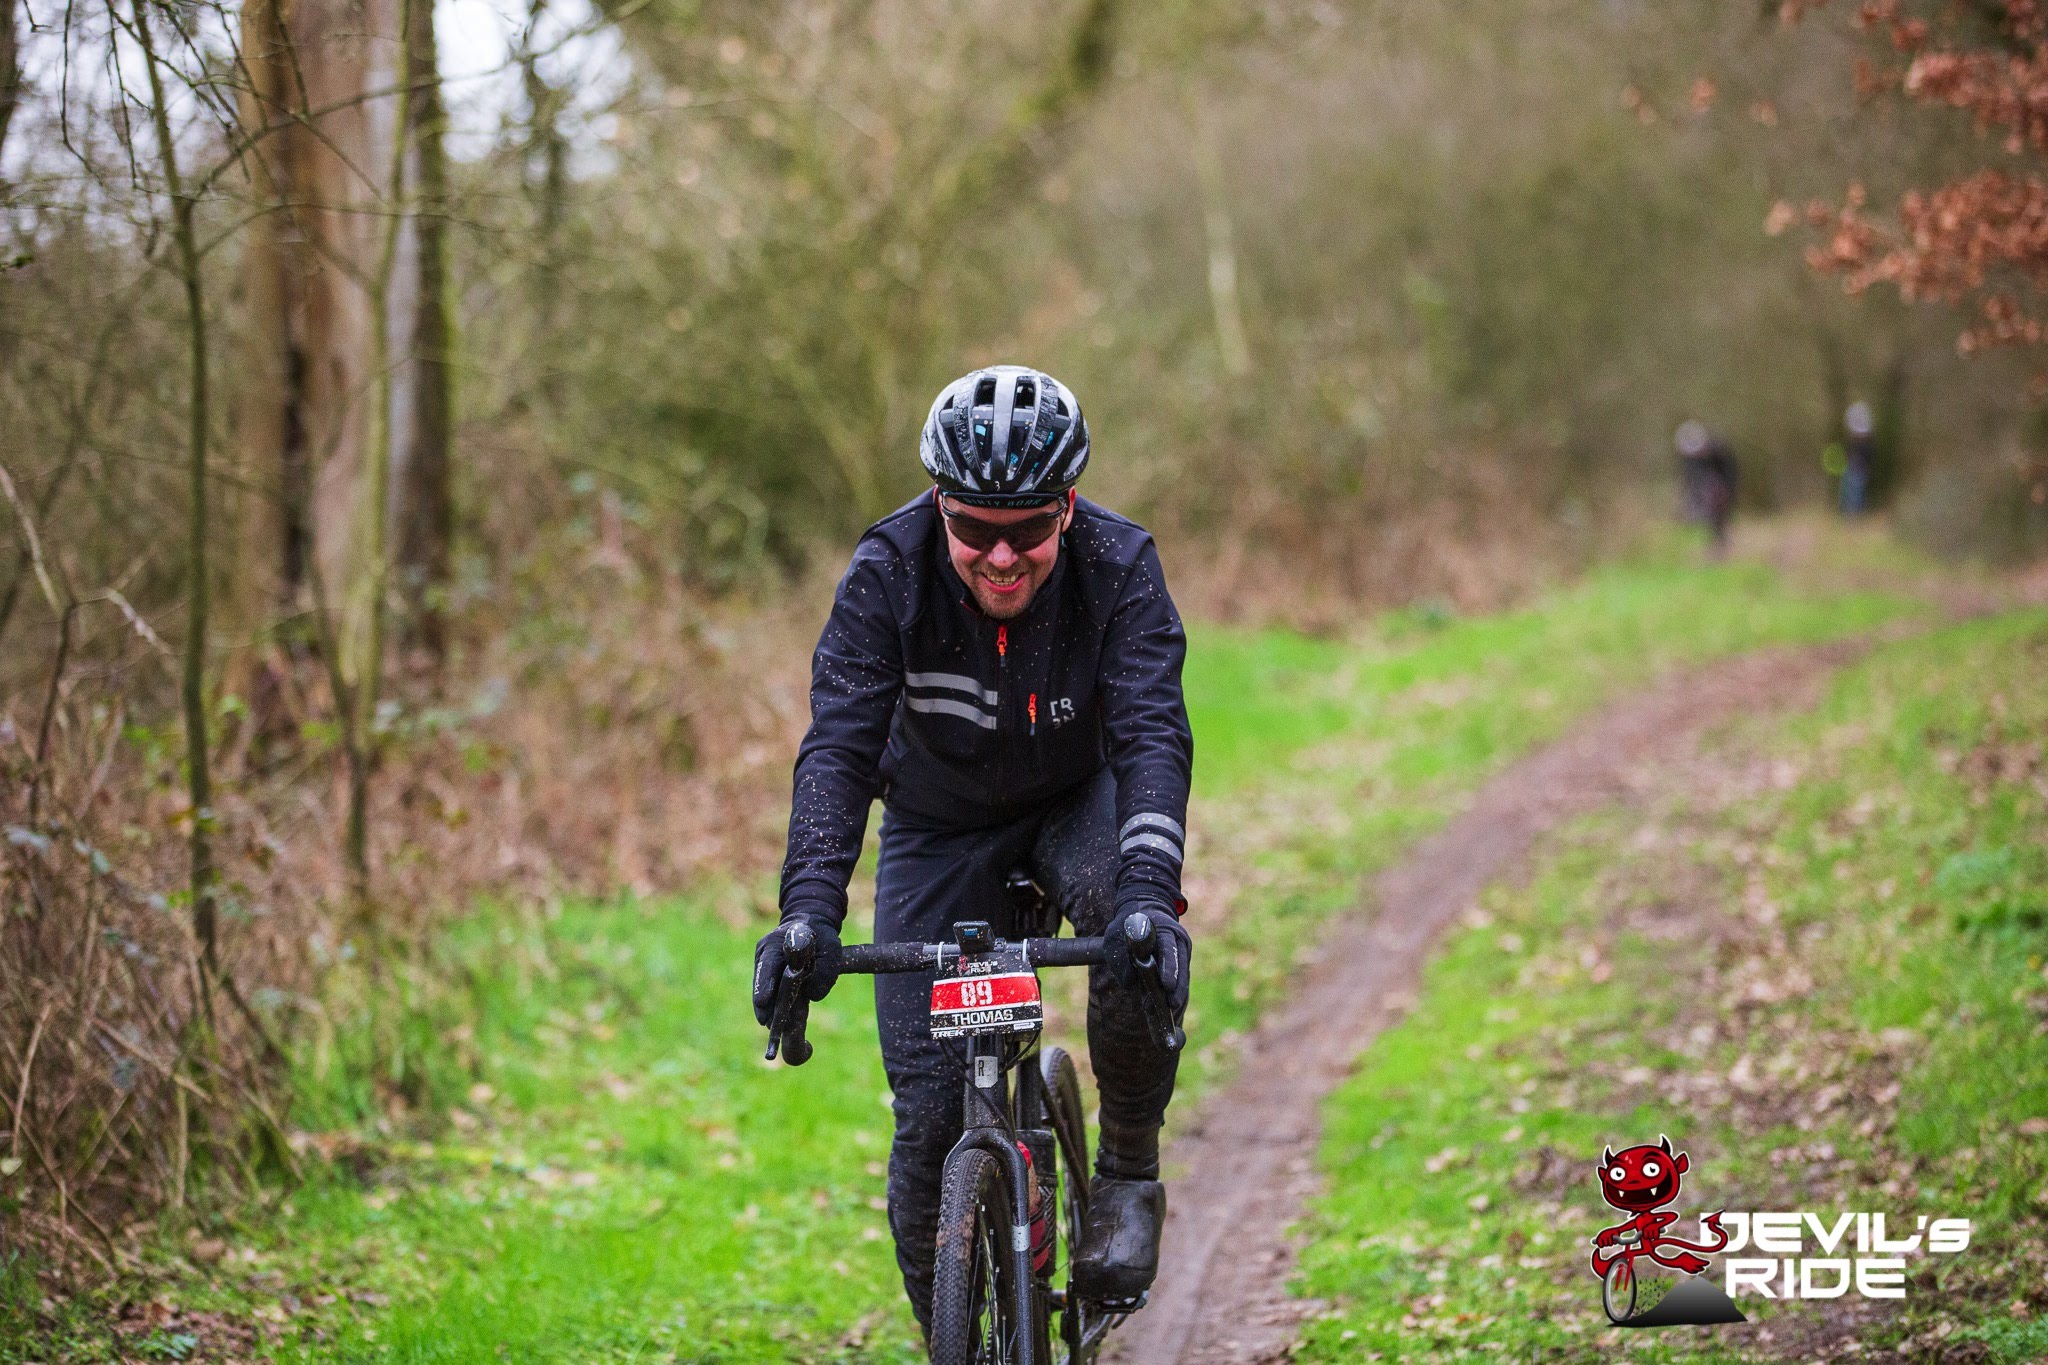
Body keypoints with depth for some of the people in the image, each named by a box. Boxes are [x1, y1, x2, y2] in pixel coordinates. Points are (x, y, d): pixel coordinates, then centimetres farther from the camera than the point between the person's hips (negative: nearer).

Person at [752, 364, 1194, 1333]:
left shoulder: (1118, 567, -24)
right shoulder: (888, 572, -24)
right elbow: (838, 746, -30)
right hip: (940, 826, 0)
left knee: (1133, 918, -36)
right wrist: (810, 910, -45)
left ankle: (1130, 1176, -14)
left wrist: (1148, 893, -50)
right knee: (930, 1112, -10)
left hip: (1078, 800, 0)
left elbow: (1153, 735, -34)